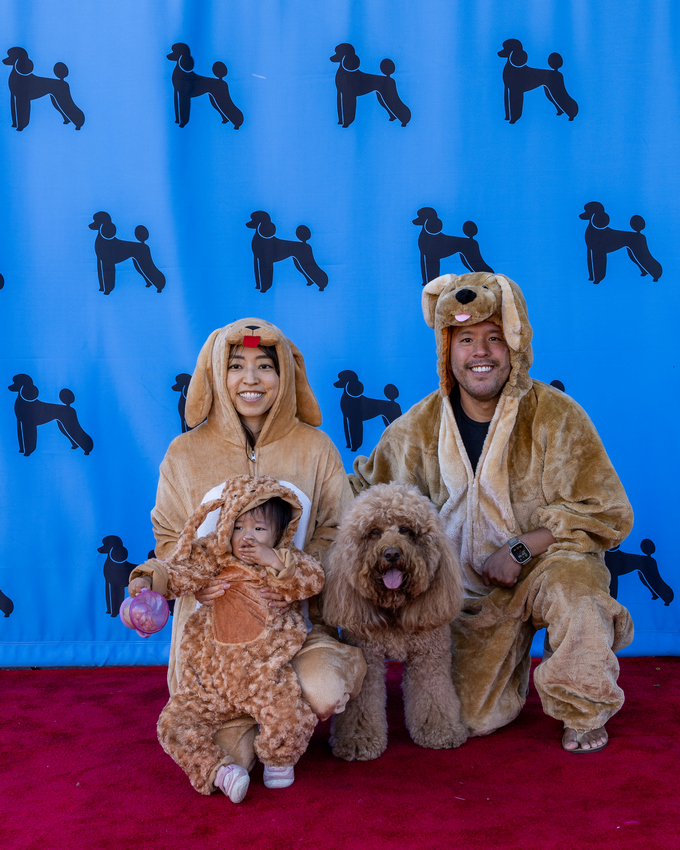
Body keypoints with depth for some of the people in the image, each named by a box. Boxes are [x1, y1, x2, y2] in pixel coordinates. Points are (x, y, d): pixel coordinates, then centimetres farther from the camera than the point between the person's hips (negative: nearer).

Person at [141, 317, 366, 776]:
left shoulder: (315, 448, 3)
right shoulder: (186, 453, 4)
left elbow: (337, 532, 1)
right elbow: (169, 536, 9)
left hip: (298, 617, 0)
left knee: (324, 695, -29)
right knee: (229, 752, -16)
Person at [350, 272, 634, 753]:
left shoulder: (555, 416, -13)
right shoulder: (418, 428, -4)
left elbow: (607, 514, -13)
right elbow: (366, 494, 10)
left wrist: (521, 549, -22)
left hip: (545, 568, -2)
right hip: (469, 593, 3)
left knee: (570, 578, -36)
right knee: (475, 718, -4)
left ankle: (584, 713, -8)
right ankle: (510, 657, 33)